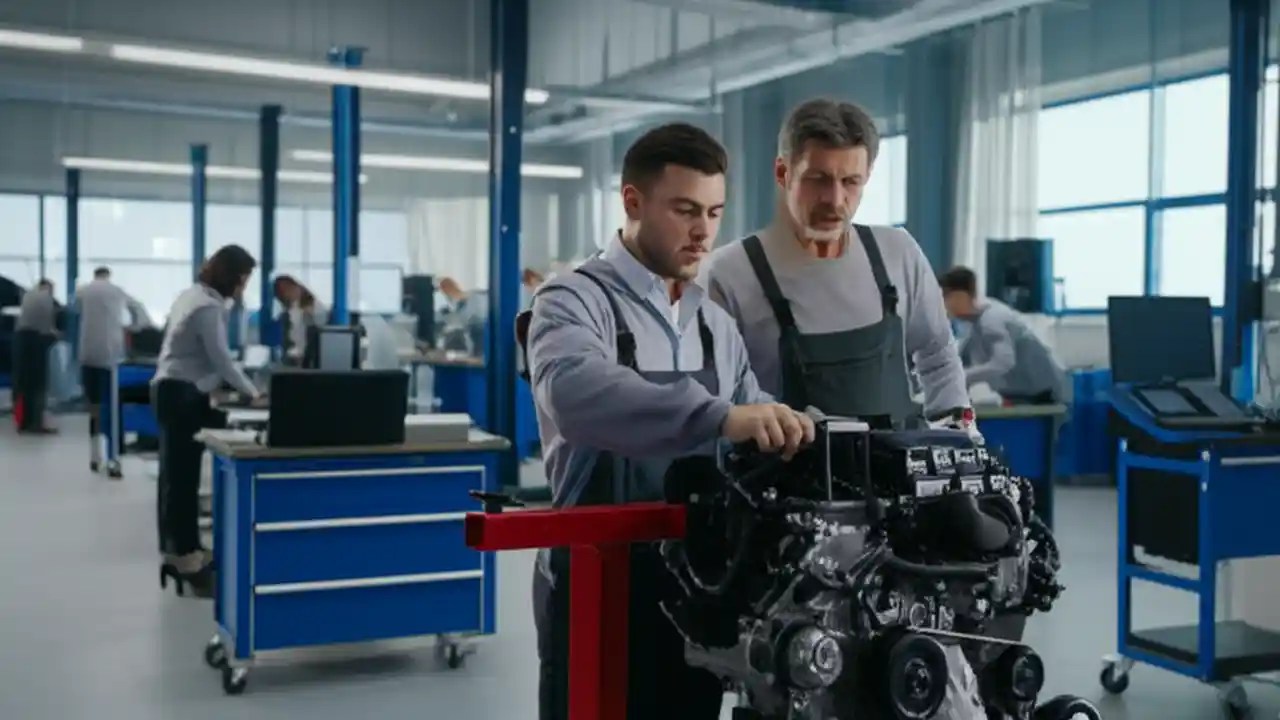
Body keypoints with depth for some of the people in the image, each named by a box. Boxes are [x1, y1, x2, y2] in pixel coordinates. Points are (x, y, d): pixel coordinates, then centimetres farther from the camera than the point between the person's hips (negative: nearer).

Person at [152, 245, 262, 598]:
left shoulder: (193, 294, 15)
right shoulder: (208, 307, -18)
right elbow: (221, 358, -17)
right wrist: (252, 392, -6)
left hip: (172, 390, 11)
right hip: (183, 395, -11)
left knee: (175, 474, 12)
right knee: (184, 477, -8)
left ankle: (175, 551, 19)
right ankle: (187, 559, -5)